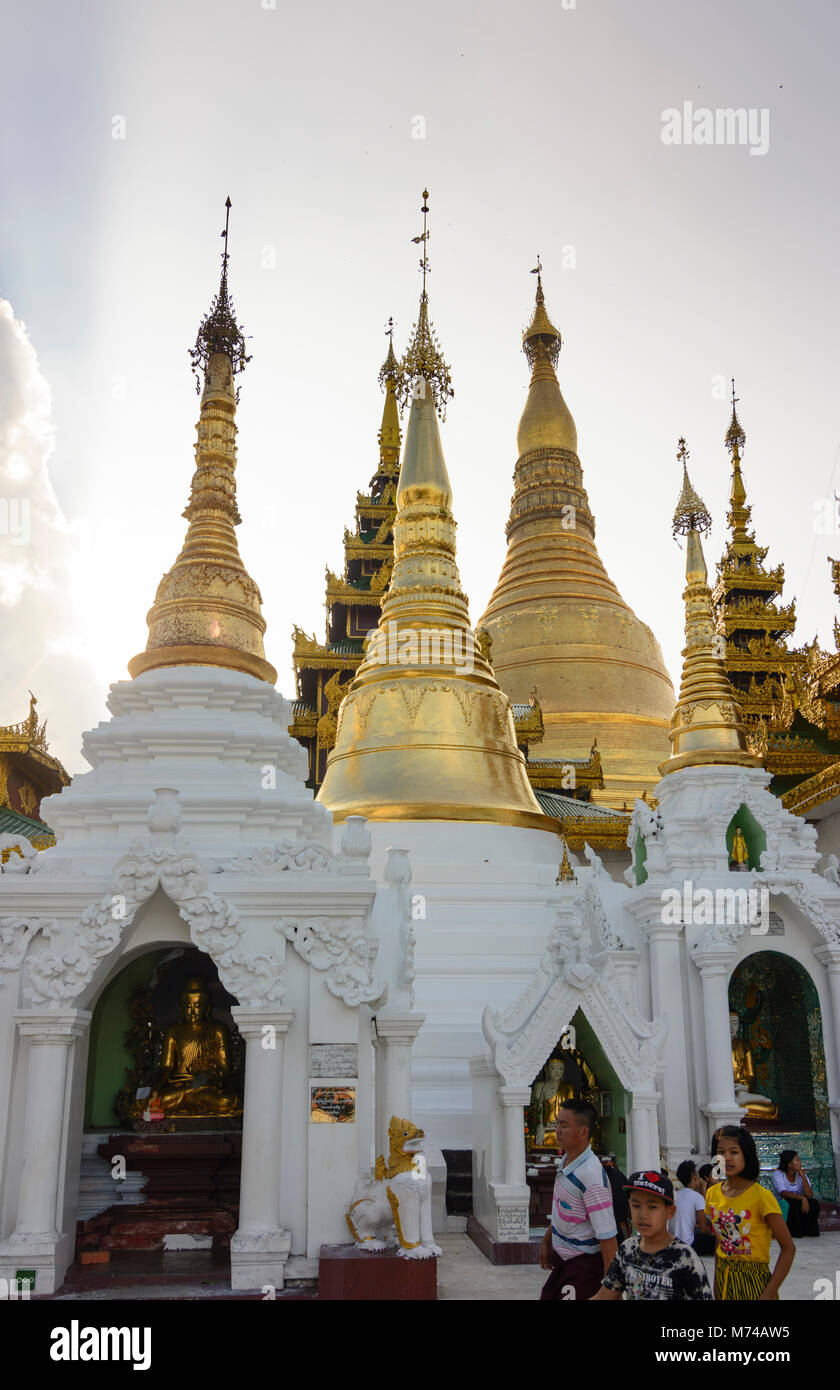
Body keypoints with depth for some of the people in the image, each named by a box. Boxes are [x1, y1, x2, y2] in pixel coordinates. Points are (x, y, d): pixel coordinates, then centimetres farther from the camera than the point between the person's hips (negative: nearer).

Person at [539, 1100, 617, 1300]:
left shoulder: (592, 1176, -28)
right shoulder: (566, 1161, 1)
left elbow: (607, 1236, -26)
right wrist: (547, 1241, 23)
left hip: (585, 1263, -9)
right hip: (562, 1258, 9)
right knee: (547, 1297, 17)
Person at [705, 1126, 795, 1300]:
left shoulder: (761, 1196, -16)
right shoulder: (713, 1194, -1)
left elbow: (788, 1248, -14)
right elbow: (719, 1243, 8)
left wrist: (769, 1294, -18)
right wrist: (717, 1288, 6)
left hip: (754, 1280, -4)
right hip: (724, 1280, 4)